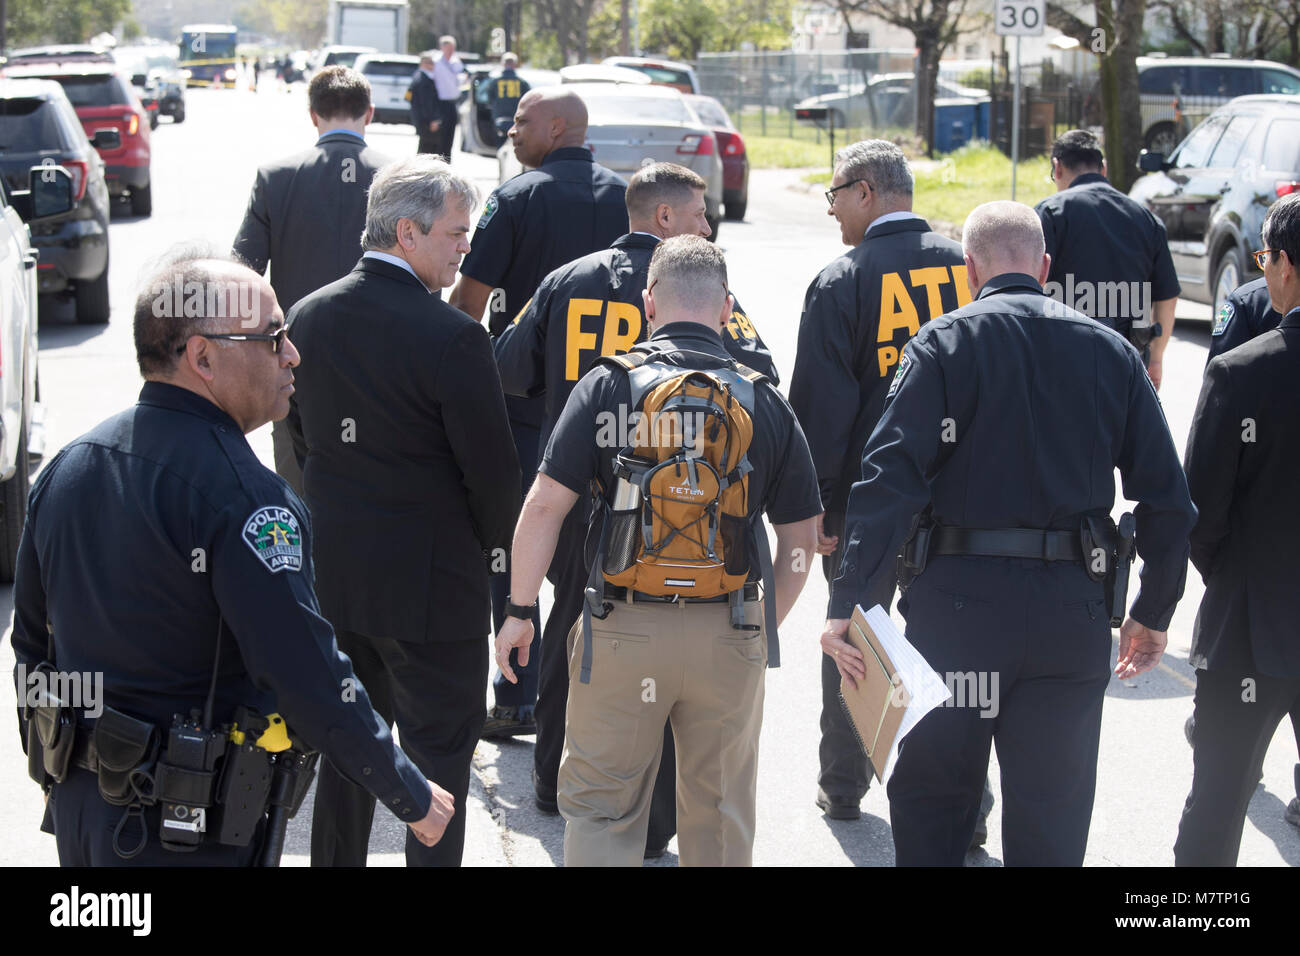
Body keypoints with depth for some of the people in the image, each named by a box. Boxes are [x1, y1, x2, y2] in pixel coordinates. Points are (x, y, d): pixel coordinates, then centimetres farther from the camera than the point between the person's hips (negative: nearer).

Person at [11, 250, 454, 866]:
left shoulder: (68, 466, 5)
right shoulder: (241, 497, -21)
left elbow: (32, 643, 14)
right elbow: (310, 680, -22)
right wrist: (412, 797, -11)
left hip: (78, 806, 7)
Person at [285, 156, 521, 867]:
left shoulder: (310, 316, 0)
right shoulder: (451, 338, -21)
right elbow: (492, 467, -15)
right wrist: (492, 543, 4)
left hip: (334, 569, 7)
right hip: (429, 582, -7)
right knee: (438, 747, 4)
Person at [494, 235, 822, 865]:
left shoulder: (608, 385, -5)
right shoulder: (766, 400, 3)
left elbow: (544, 506, -9)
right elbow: (801, 537, 6)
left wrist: (518, 612, 0)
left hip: (625, 629, -2)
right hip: (731, 637, 2)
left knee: (601, 807, 8)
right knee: (720, 812, 16)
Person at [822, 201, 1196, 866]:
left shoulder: (944, 344, -2)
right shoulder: (1111, 351, 8)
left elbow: (889, 480, -13)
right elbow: (1167, 498, 7)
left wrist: (849, 603, -14)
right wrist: (1153, 614, 17)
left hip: (957, 595, -2)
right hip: (1074, 609, 3)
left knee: (930, 794, 14)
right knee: (1051, 815, 9)